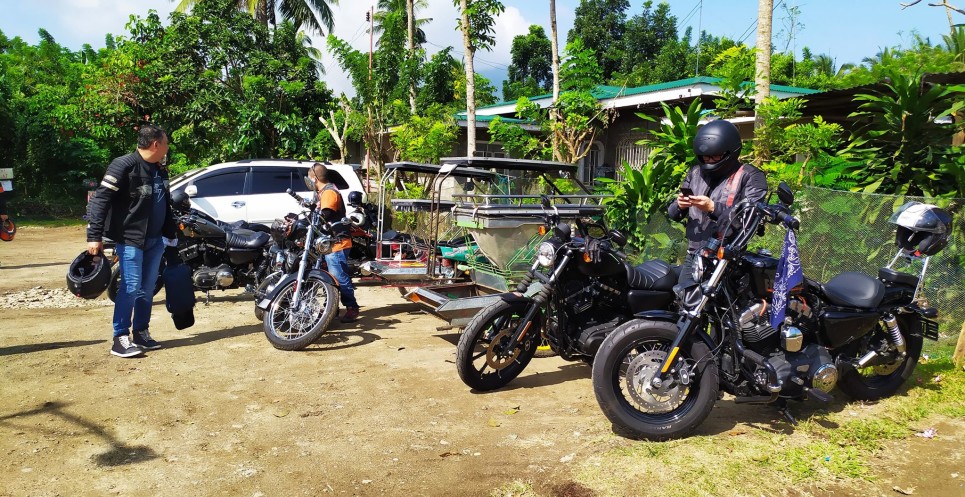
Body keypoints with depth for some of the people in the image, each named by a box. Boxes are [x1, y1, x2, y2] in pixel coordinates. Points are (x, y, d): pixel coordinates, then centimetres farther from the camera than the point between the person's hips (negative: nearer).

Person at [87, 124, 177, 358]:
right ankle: (120, 338, 0)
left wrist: (171, 234, 22)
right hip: (130, 239, -8)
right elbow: (101, 199, -17)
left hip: (155, 240, 8)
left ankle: (141, 333, 20)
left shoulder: (160, 171, 12)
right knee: (131, 287, -7)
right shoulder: (124, 166, -13)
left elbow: (166, 205, 21)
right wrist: (94, 236, -22)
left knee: (147, 288, 10)